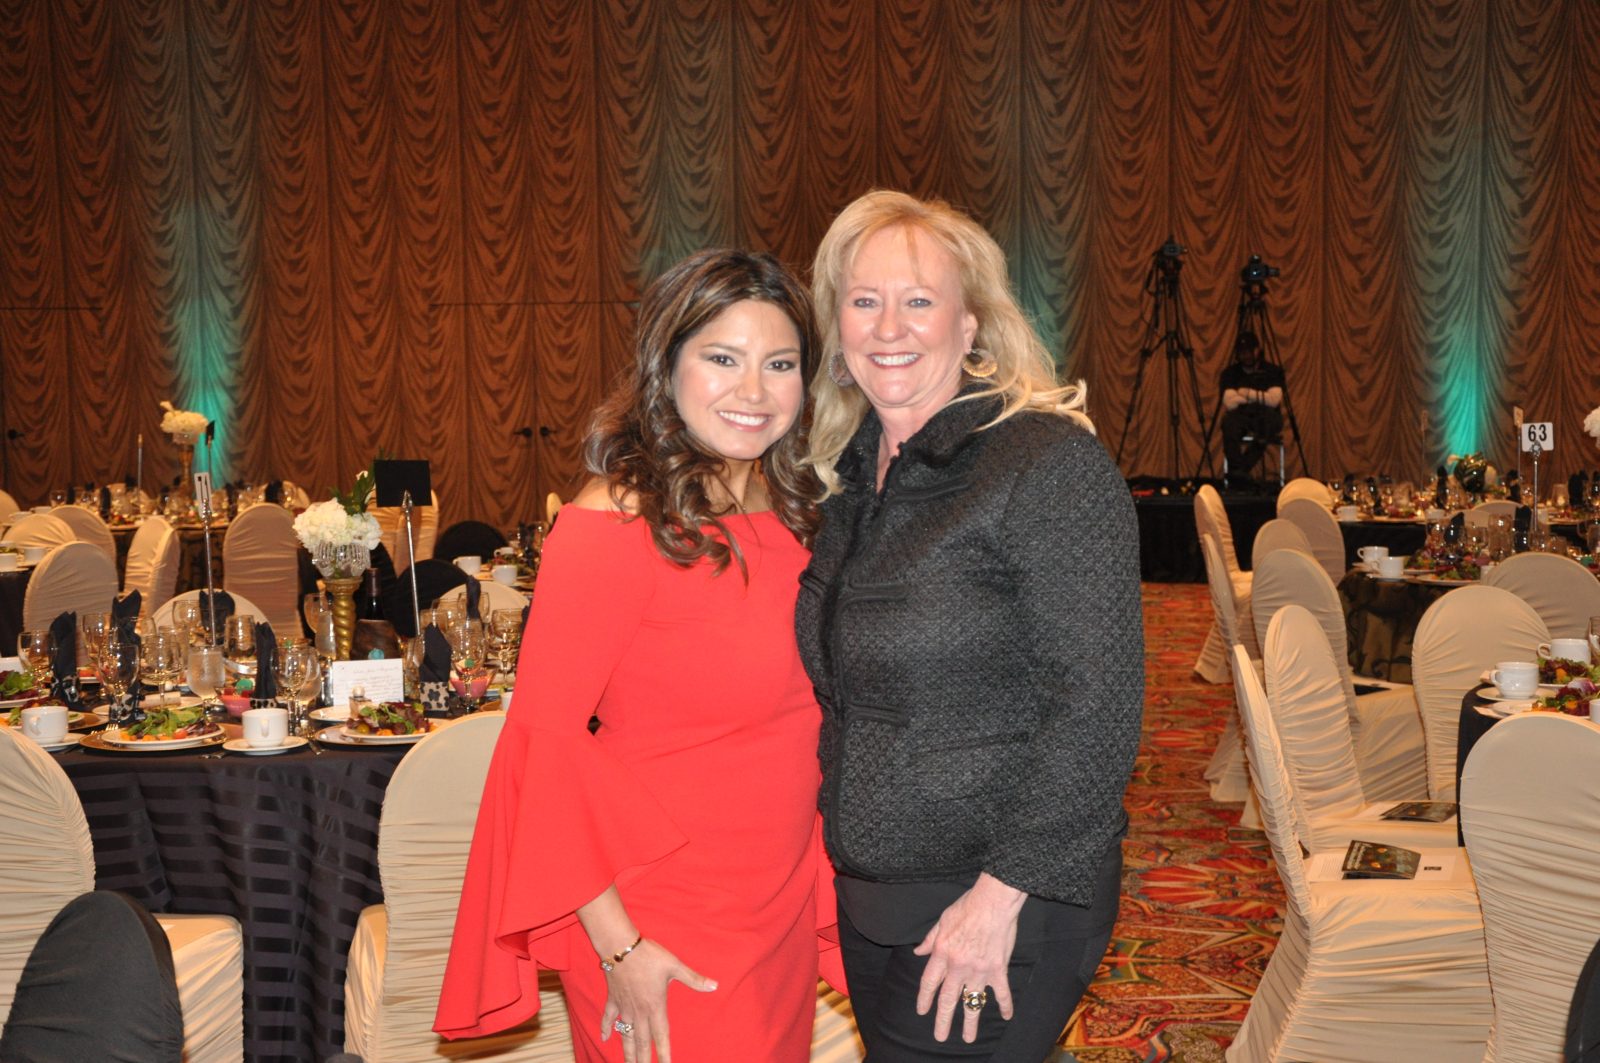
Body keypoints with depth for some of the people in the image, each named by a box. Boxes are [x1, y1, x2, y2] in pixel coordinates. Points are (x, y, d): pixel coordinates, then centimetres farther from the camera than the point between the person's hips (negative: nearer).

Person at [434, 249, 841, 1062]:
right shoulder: (617, 524, -18)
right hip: (659, 927, -7)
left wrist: (817, 882, 10)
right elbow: (544, 741, -17)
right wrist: (616, 945, -17)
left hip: (782, 913, 7)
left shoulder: (793, 513, 4)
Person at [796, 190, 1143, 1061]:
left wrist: (1003, 892, -21)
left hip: (998, 907, -7)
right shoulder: (854, 474, 8)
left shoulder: (1051, 466, -17)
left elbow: (1099, 707, -21)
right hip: (866, 893, 8)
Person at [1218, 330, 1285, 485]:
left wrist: (1246, 394, -6)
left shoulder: (1273, 371, 3)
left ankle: (1242, 468, -41)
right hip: (1240, 417, 0)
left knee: (1270, 415, -36)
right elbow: (1230, 403, -11)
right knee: (1229, 421, -35)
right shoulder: (1230, 373, 4)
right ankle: (1237, 469, -44)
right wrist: (1258, 396, -5)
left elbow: (1274, 400, -12)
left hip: (1265, 419, 0)